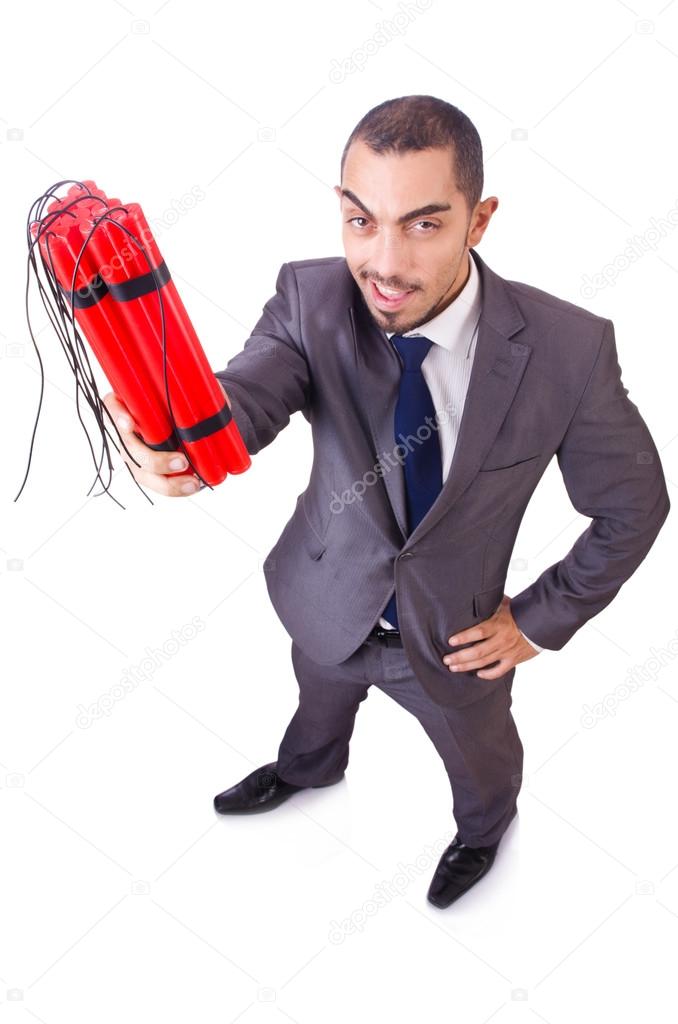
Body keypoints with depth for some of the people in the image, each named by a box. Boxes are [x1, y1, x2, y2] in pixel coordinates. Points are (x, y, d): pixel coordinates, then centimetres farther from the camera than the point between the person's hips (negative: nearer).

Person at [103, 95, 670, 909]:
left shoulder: (567, 349, -29)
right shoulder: (310, 298, -24)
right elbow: (250, 391, -41)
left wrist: (540, 620, -12)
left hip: (456, 633, -1)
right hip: (329, 604, 2)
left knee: (480, 757, 30)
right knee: (320, 702, 35)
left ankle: (485, 826, 68)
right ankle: (309, 768, 73)